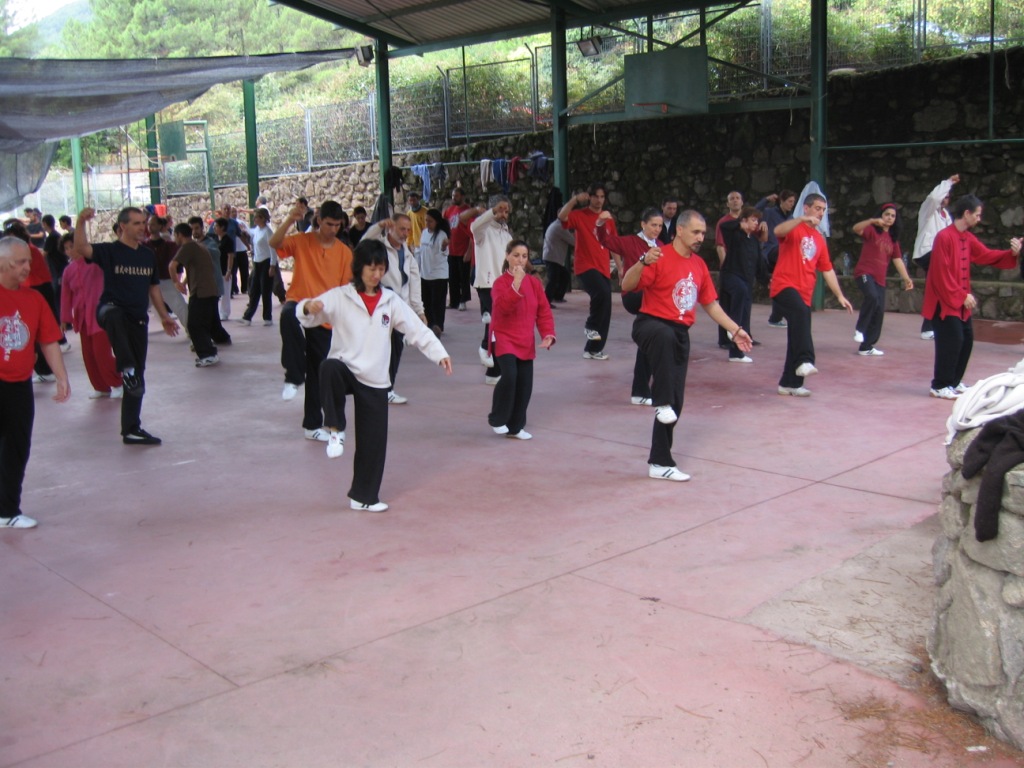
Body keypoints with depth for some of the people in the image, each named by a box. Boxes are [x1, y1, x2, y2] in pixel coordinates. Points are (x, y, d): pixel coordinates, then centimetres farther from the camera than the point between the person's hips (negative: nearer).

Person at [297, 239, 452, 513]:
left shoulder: (391, 301, 6)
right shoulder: (339, 297, -3)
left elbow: (417, 330, 2)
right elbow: (308, 318, -13)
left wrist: (439, 354, -12)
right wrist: (308, 307, -38)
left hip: (375, 381, 3)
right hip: (345, 370, -3)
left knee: (374, 441, 3)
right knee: (330, 368, -39)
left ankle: (364, 496, 21)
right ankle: (336, 429, -21)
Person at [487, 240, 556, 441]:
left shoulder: (534, 282, 6)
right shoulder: (500, 282, -8)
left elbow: (544, 311, 7)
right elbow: (503, 307, -26)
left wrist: (548, 334, -7)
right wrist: (516, 283, -32)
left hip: (526, 342, 5)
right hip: (504, 339, -5)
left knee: (525, 384, 3)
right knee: (509, 376, -24)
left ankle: (515, 427, 19)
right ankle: (497, 420, -4)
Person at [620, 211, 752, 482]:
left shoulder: (699, 265, 13)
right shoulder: (660, 257, -8)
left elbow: (710, 303, 23)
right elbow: (627, 286, -19)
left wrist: (735, 330, 20)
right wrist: (643, 262, -36)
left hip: (680, 334, 7)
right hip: (651, 324, -6)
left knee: (675, 402, 4)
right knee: (666, 336, -45)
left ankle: (660, 462, 16)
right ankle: (662, 403, -34)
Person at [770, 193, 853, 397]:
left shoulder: (819, 240, 21)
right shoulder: (795, 228, 2)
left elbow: (827, 270, 23)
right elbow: (778, 231, -23)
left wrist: (840, 296, 18)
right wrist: (802, 219, -31)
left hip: (804, 295, 7)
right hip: (784, 287, -7)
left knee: (797, 336, 7)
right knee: (800, 313, -35)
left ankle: (790, 383, 15)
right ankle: (804, 361, -44)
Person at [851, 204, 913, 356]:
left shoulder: (893, 238, 17)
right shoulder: (872, 230, -1)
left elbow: (897, 259, 15)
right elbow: (856, 229, -21)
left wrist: (906, 278, 6)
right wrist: (872, 221, -37)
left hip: (880, 278, 7)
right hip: (865, 272, -7)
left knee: (879, 312, 2)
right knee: (872, 296, -34)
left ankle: (866, 347, 11)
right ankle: (860, 329, -17)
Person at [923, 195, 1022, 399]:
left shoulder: (968, 238, 11)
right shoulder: (944, 237, -16)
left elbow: (986, 255, 11)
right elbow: (942, 274, -19)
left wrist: (1012, 252, -5)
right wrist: (961, 296, -17)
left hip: (961, 301, 9)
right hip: (945, 301, -9)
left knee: (966, 340, 11)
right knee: (951, 341, -10)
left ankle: (954, 382, 22)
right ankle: (939, 386, -2)